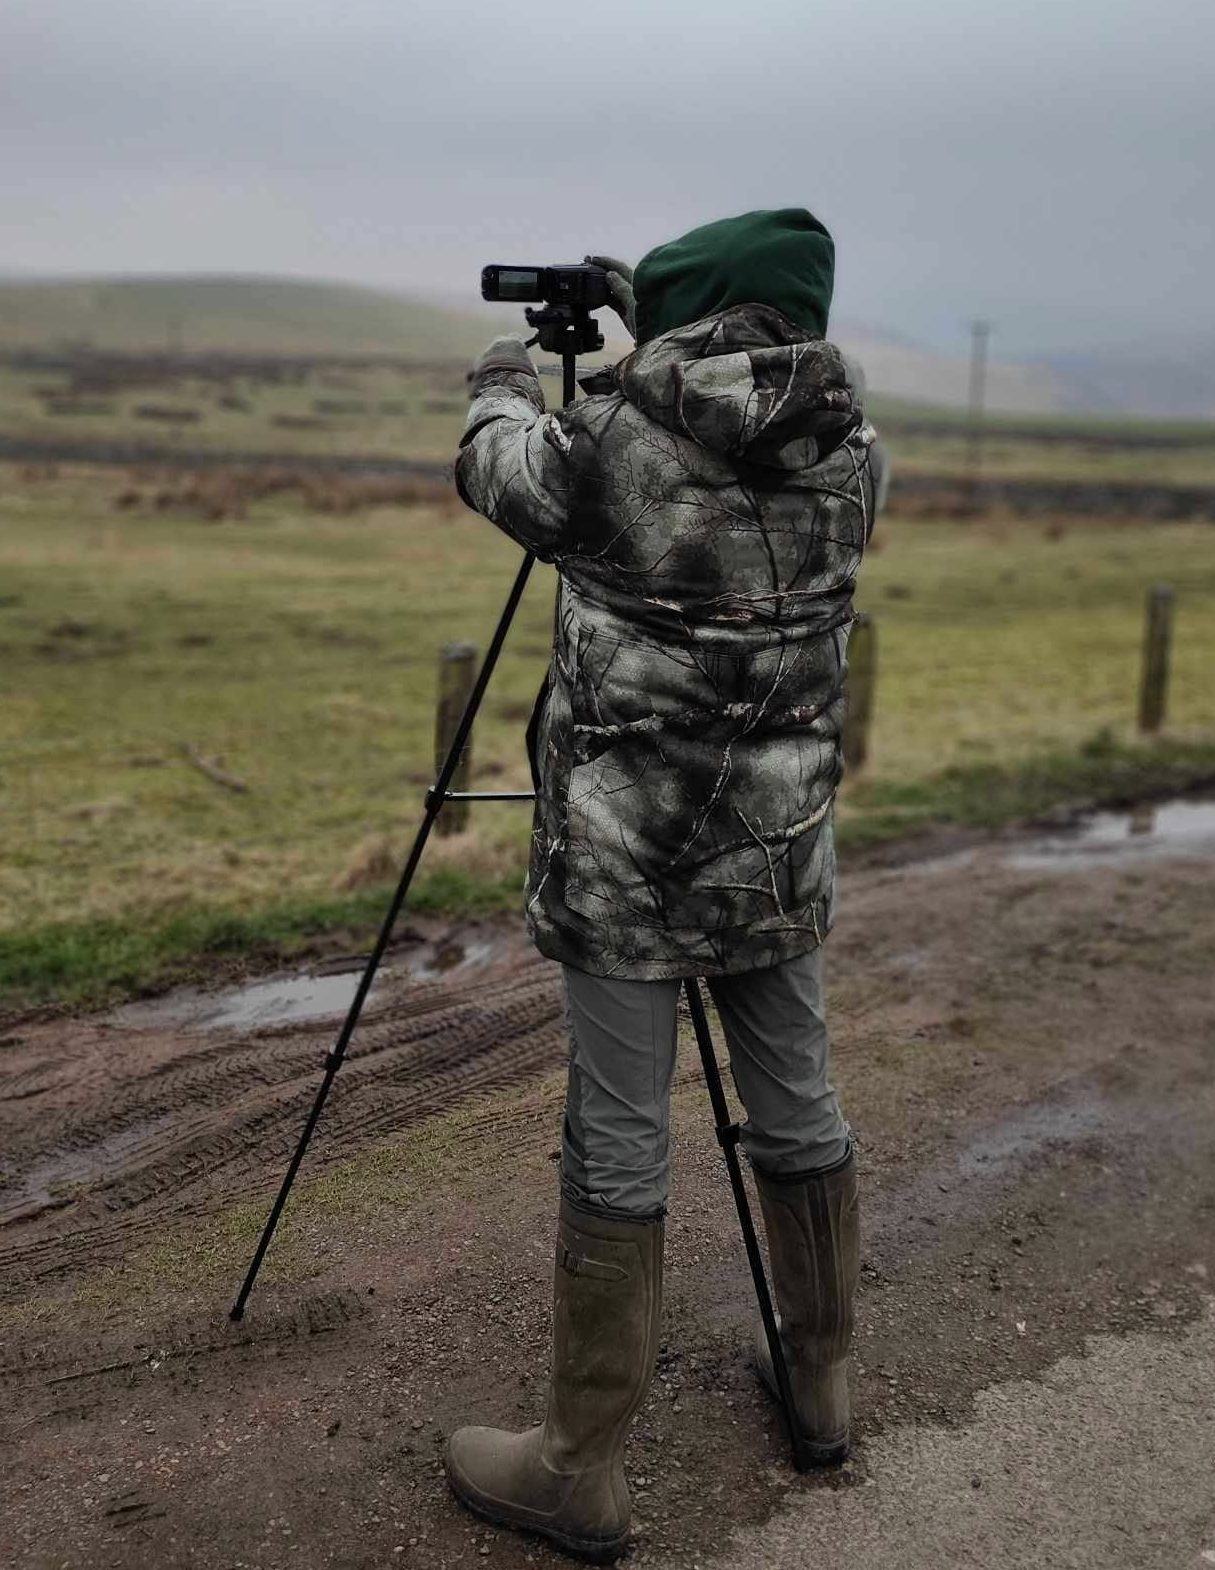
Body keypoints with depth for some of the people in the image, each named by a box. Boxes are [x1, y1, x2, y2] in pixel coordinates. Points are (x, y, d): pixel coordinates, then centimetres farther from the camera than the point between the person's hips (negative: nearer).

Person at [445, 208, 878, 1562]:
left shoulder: (613, 434, -14)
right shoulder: (843, 443, -1)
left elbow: (496, 470, 8)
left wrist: (502, 384, 29)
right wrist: (648, 333, 33)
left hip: (627, 855, -5)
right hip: (779, 844, 5)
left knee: (614, 1151, 3)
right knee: (798, 1112, 18)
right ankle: (820, 1382, 38)